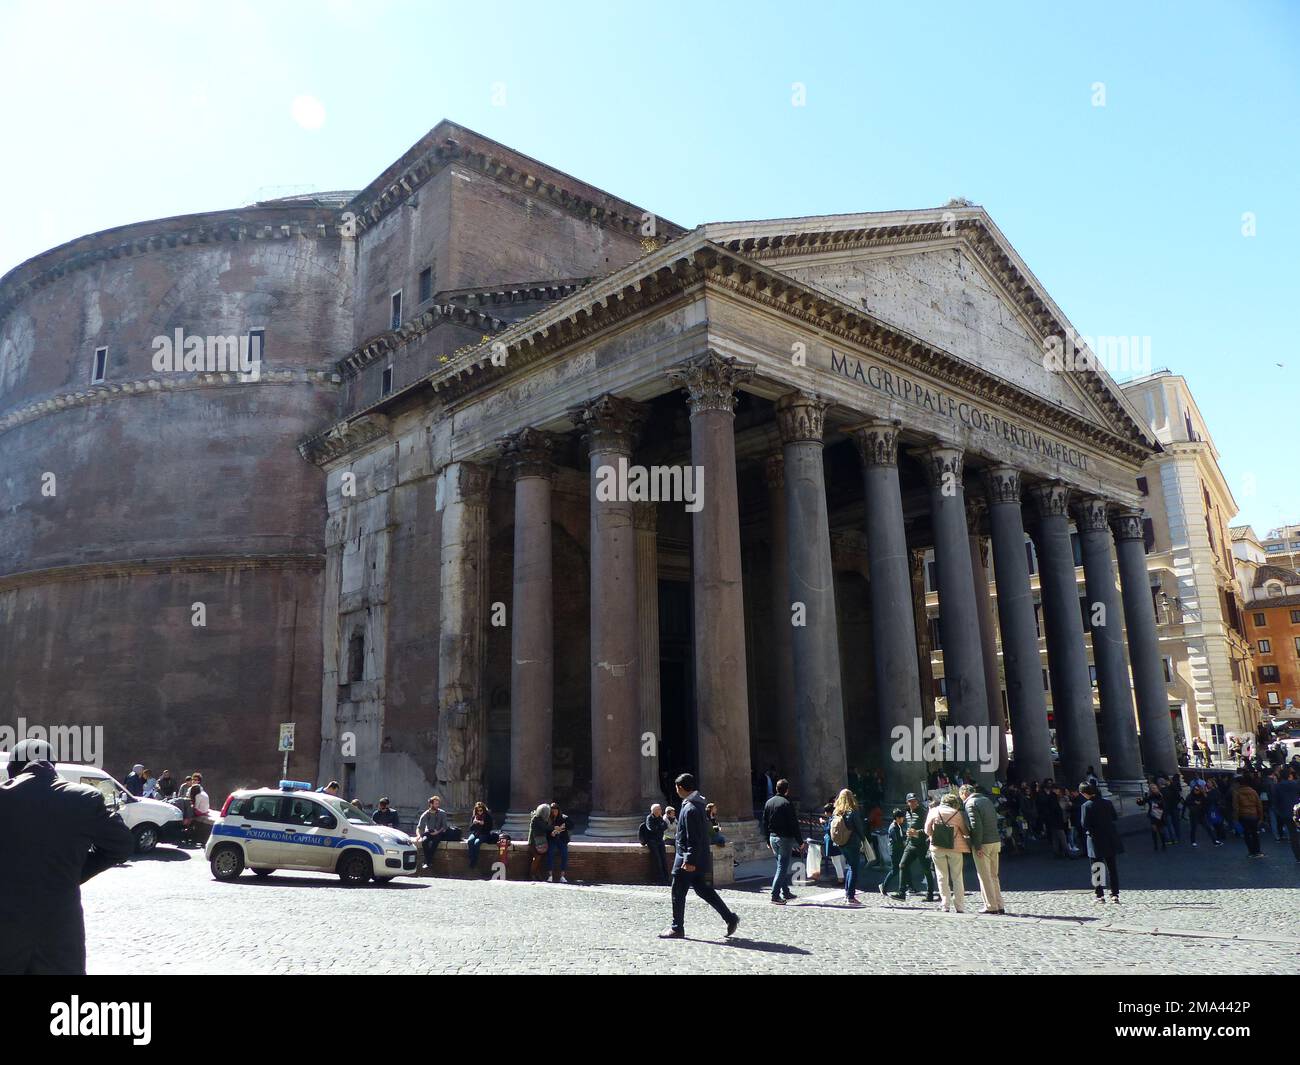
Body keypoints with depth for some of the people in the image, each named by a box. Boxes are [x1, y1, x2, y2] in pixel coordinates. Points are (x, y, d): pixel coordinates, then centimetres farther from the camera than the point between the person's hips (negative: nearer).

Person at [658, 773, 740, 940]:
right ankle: (730, 917, 12)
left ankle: (677, 928, 12)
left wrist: (690, 861, -23)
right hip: (699, 859, 10)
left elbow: (694, 839, -23)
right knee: (703, 890, 13)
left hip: (687, 859, -10)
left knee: (678, 893, 2)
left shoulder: (690, 809, -20)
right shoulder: (697, 804, 11)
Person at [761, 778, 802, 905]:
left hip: (773, 837, 7)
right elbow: (794, 824, -13)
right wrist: (800, 841, -7)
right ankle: (775, 895, -9)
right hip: (785, 838, -7)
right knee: (782, 866, -4)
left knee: (781, 865, 19)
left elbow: (765, 823, 13)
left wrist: (768, 840, 20)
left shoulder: (768, 802, 8)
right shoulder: (787, 804, -13)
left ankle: (785, 892, 24)